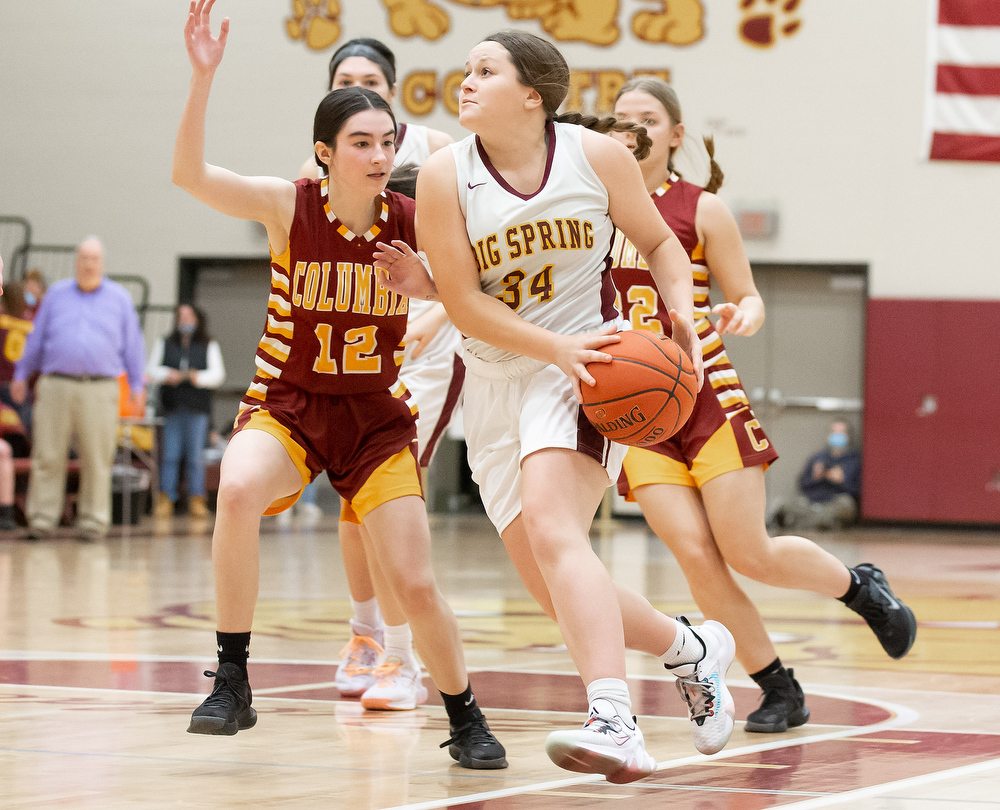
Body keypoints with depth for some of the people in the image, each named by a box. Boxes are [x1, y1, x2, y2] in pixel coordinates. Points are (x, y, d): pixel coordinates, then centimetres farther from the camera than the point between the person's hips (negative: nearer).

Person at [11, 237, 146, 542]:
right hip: (56, 386, 1)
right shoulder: (57, 294, 13)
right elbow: (36, 339, 18)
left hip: (100, 390, -1)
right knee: (47, 457, -3)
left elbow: (132, 344, 13)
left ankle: (92, 522, 5)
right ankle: (42, 520, 1)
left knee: (97, 460, -1)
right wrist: (21, 375, 16)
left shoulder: (120, 298, 11)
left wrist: (137, 384, 9)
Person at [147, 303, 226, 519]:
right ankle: (165, 499, -4)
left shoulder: (209, 346, 14)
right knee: (169, 455, -5)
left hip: (197, 410, -1)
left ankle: (197, 500, -1)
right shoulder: (165, 344, 18)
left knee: (196, 456, -4)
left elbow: (218, 374, 5)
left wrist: (199, 377, -14)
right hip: (171, 408, 1)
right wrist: (167, 375, -9)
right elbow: (151, 369, 11)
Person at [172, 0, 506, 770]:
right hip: (287, 407, -1)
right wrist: (203, 77, -40)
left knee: (415, 585, -5)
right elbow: (191, 175, -27)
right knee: (239, 490, -35)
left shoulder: (415, 223, -9)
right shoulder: (289, 206, -13)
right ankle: (233, 684, -22)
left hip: (377, 417, 2)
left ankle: (466, 721, 23)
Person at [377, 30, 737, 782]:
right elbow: (464, 303, -7)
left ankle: (615, 723, -41)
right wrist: (557, 347, -19)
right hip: (499, 381, 4)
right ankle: (691, 648, 32)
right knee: (555, 591, 5)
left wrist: (683, 312, -10)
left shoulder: (597, 156, -7)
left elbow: (660, 242, 9)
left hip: (587, 372, -4)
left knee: (551, 529, -29)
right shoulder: (445, 177, -6)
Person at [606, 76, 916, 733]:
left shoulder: (701, 209, -1)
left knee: (749, 553, -7)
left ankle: (861, 586, 23)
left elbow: (750, 300, 3)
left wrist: (742, 317, -21)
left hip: (707, 392, -2)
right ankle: (780, 692, 4)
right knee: (696, 556, -10)